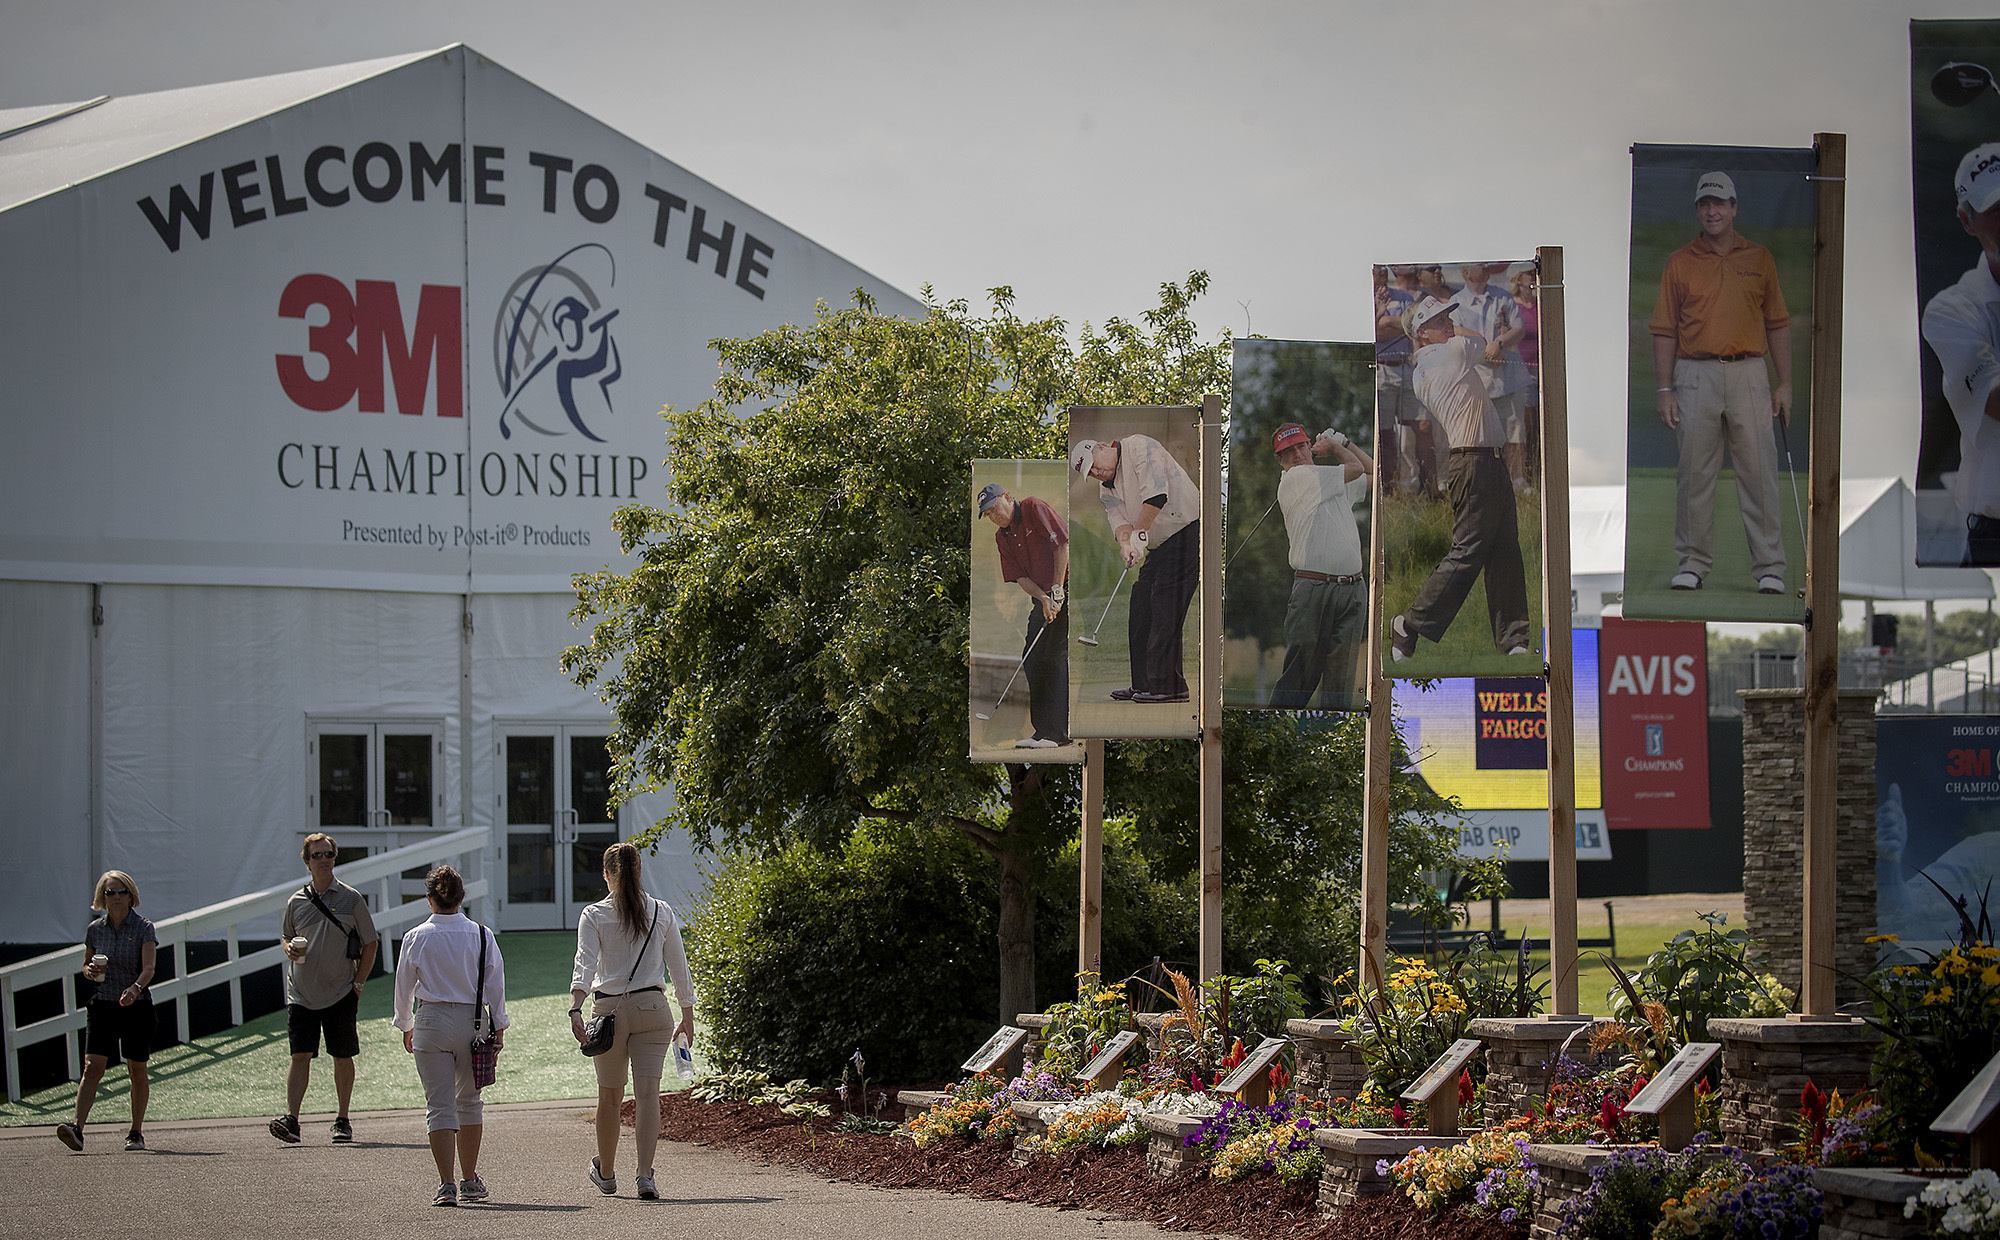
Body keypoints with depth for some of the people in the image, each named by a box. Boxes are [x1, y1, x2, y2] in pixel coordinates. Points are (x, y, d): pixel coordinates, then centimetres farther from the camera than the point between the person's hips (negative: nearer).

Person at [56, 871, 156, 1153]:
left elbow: (149, 967, -18)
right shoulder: (95, 929, 6)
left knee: (137, 1072, 6)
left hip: (136, 1006, -2)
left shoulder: (143, 928, -5)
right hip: (103, 1005, 2)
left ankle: (136, 1132, 19)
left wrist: (136, 987, -38)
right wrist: (90, 971, -6)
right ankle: (77, 1128, -23)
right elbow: (86, 966, 18)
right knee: (92, 1067, -12)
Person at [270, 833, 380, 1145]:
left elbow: (370, 944, 5)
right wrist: (290, 949, -4)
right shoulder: (296, 902, 7)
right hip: (302, 993, 1)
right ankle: (291, 1119, -15)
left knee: (343, 1058, 6)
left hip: (341, 993, -1)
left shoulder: (350, 899, 0)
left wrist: (358, 982, -2)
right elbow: (286, 937, 20)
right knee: (300, 1056, -8)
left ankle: (343, 1121, 16)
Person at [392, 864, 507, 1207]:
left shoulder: (417, 938, -5)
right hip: (473, 1022, 2)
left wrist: (406, 1025, 17)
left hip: (431, 1023, -2)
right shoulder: (482, 936, -3)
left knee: (439, 1105, -1)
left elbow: (404, 986, 3)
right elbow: (496, 984, 1)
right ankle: (470, 1181, 25)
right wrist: (499, 1027, 10)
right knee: (469, 1102, 18)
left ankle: (446, 1185, -11)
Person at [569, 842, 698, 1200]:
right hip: (652, 1007, 0)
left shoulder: (594, 916, -1)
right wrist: (687, 1017, 17)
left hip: (610, 1010, 0)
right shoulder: (662, 912, 5)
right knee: (647, 1093, -5)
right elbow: (679, 968, 9)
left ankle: (606, 1173, 30)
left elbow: (584, 965, -14)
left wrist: (575, 1009, -24)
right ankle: (645, 1176, -18)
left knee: (610, 1096, 14)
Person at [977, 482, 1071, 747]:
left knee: (1055, 657, -13)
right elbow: (1021, 577, 6)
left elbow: (1062, 544, -14)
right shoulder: (1002, 536, 13)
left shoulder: (1034, 508, -8)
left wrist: (1057, 591, -15)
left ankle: (1054, 733, -16)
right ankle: (1043, 730, 8)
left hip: (1065, 589, -8)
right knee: (1031, 660, 3)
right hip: (1043, 596, 8)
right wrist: (1043, 598, -13)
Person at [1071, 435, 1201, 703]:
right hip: (1158, 546, 10)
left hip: (1187, 528, -10)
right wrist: (1126, 544, -21)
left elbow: (1156, 495, -21)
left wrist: (1140, 533, -17)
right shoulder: (1108, 489, 16)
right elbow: (1119, 519, 0)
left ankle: (1167, 684, -15)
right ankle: (1143, 684, 11)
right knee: (1141, 604, 6)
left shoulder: (1141, 448, -10)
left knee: (1165, 608, -14)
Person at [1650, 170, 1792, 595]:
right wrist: (1664, 389, -2)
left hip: (1748, 373, 0)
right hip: (1696, 376, 0)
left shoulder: (1760, 259, 11)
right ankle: (1693, 563, 10)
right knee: (1694, 473, 2)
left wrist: (1785, 384, 4)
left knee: (1759, 472, -3)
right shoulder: (1680, 263, 8)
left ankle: (1769, 567, 0)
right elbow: (1665, 331, 6)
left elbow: (1777, 324, 11)